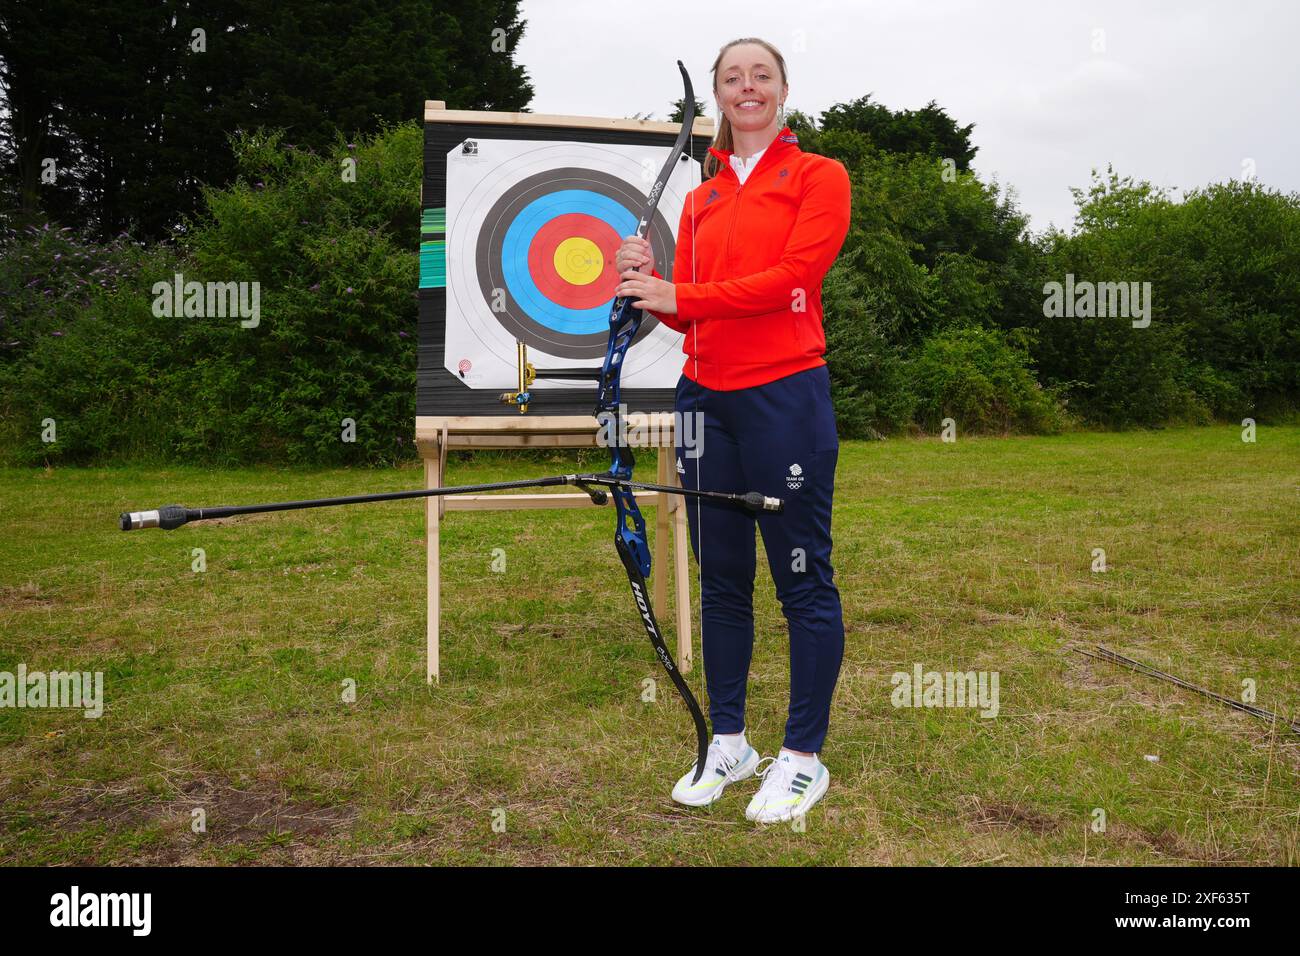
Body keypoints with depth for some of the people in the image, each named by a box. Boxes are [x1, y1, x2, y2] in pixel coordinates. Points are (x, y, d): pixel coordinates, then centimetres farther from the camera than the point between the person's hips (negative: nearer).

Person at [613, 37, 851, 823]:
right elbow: (688, 312, 15)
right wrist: (647, 282, -5)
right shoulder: (701, 199, 16)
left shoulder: (818, 176, 1)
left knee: (803, 578, 1)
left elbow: (793, 276, -13)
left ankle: (804, 759, 14)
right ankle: (729, 743, 25)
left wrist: (682, 298, -14)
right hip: (705, 397, 6)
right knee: (721, 576, 11)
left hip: (785, 395, -5)